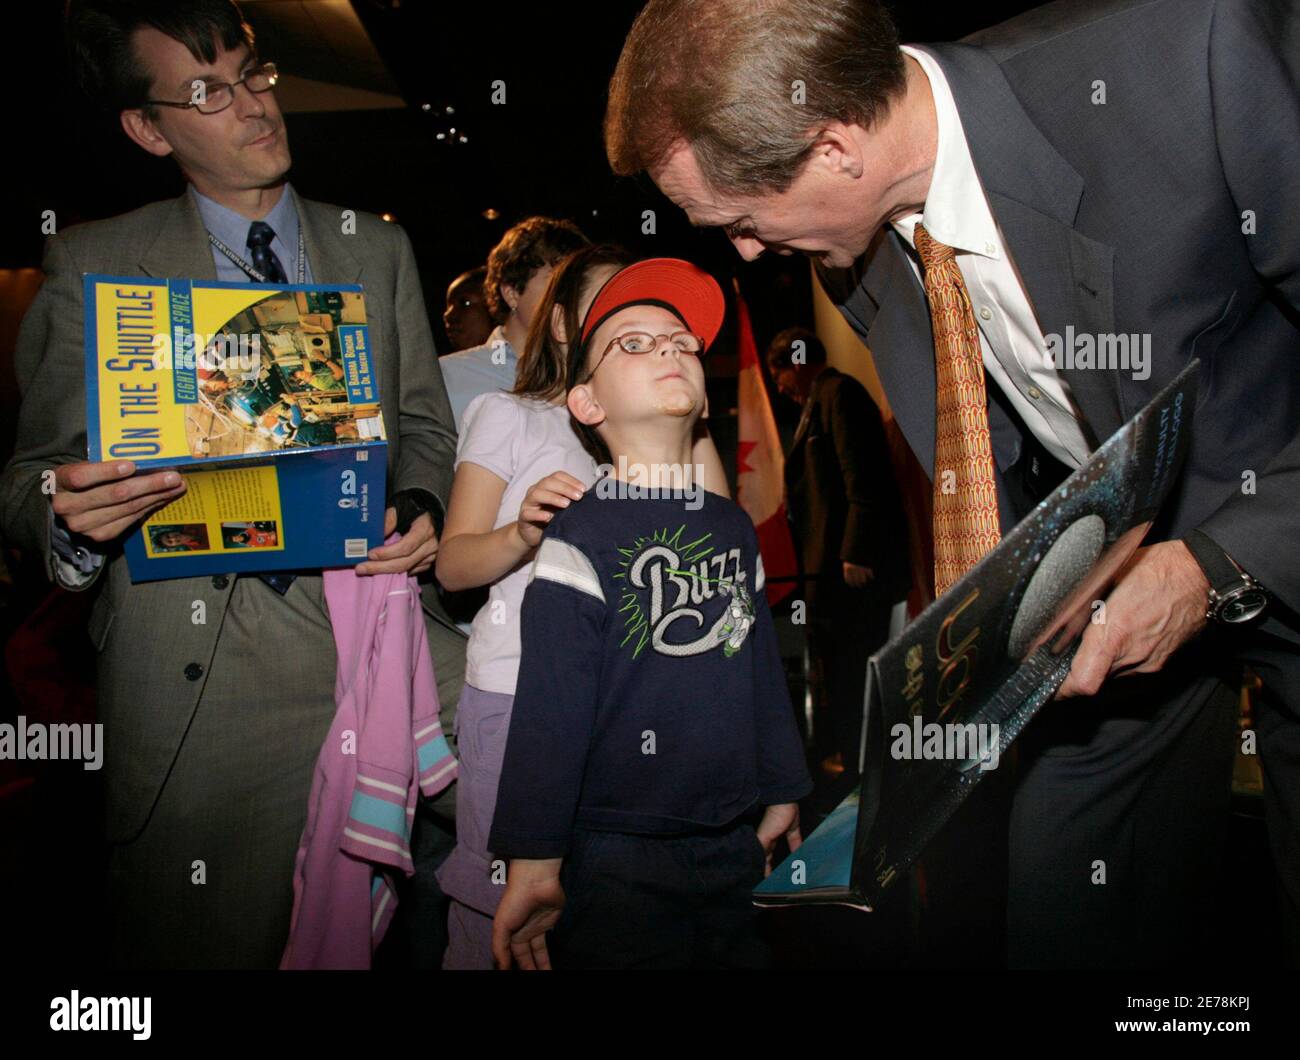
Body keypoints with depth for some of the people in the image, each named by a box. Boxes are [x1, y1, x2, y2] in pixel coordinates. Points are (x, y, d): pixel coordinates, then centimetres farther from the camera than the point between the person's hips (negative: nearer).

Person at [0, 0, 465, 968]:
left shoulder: (378, 250, 13)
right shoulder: (92, 265, 5)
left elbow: (426, 424, 15)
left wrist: (420, 509, -6)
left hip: (371, 622, 2)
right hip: (197, 665, -2)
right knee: (205, 946, -1)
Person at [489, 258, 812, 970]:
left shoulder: (733, 526, 7)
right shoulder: (580, 535, -13)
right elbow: (549, 712, -15)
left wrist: (780, 793, 21)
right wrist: (534, 861, -14)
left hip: (733, 850, 6)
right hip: (619, 859, -6)